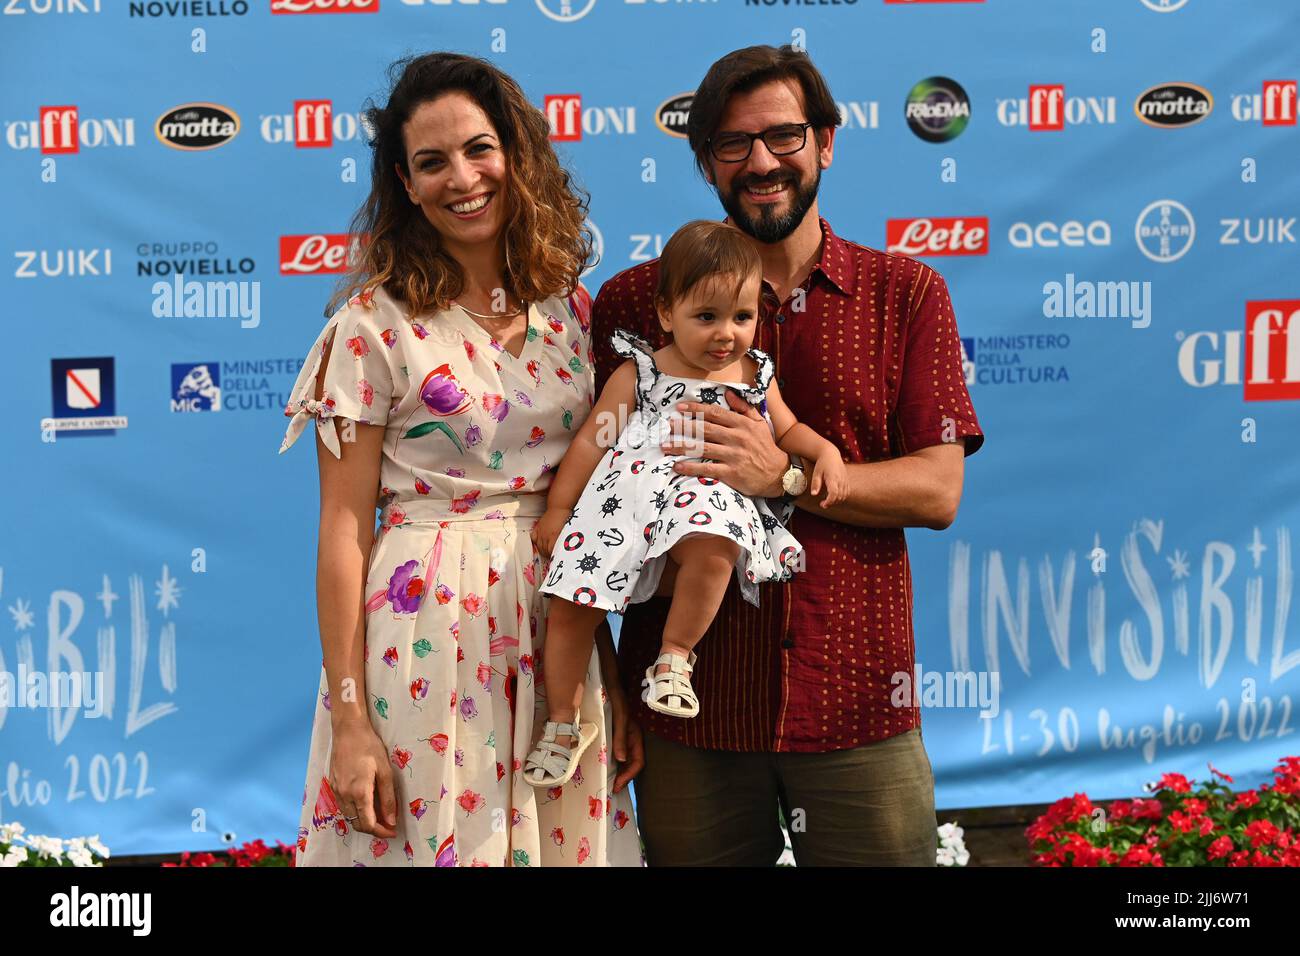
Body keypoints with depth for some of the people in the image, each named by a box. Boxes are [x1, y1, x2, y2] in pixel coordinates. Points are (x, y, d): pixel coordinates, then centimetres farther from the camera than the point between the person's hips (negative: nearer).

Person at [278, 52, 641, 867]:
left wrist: (615, 676, 8)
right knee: (431, 838, 5)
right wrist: (348, 721, -12)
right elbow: (344, 528, -8)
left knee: (566, 843, 11)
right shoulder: (377, 323, -6)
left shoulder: (571, 309, 7)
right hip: (427, 633, -4)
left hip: (558, 629, 4)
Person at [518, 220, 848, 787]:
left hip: (708, 500, 0)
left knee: (712, 548, -37)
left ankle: (675, 657, -15)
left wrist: (825, 451, 8)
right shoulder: (638, 373, 7)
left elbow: (787, 430, 28)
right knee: (570, 607, -7)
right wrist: (557, 509, 8)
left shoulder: (754, 376, 14)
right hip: (628, 497, 0)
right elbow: (591, 440, 9)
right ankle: (563, 723, 12)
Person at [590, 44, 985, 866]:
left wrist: (787, 475, -17)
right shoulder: (638, 301, 5)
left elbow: (938, 490, -1)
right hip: (689, 703, 0)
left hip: (854, 701, 0)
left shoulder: (906, 294, 6)